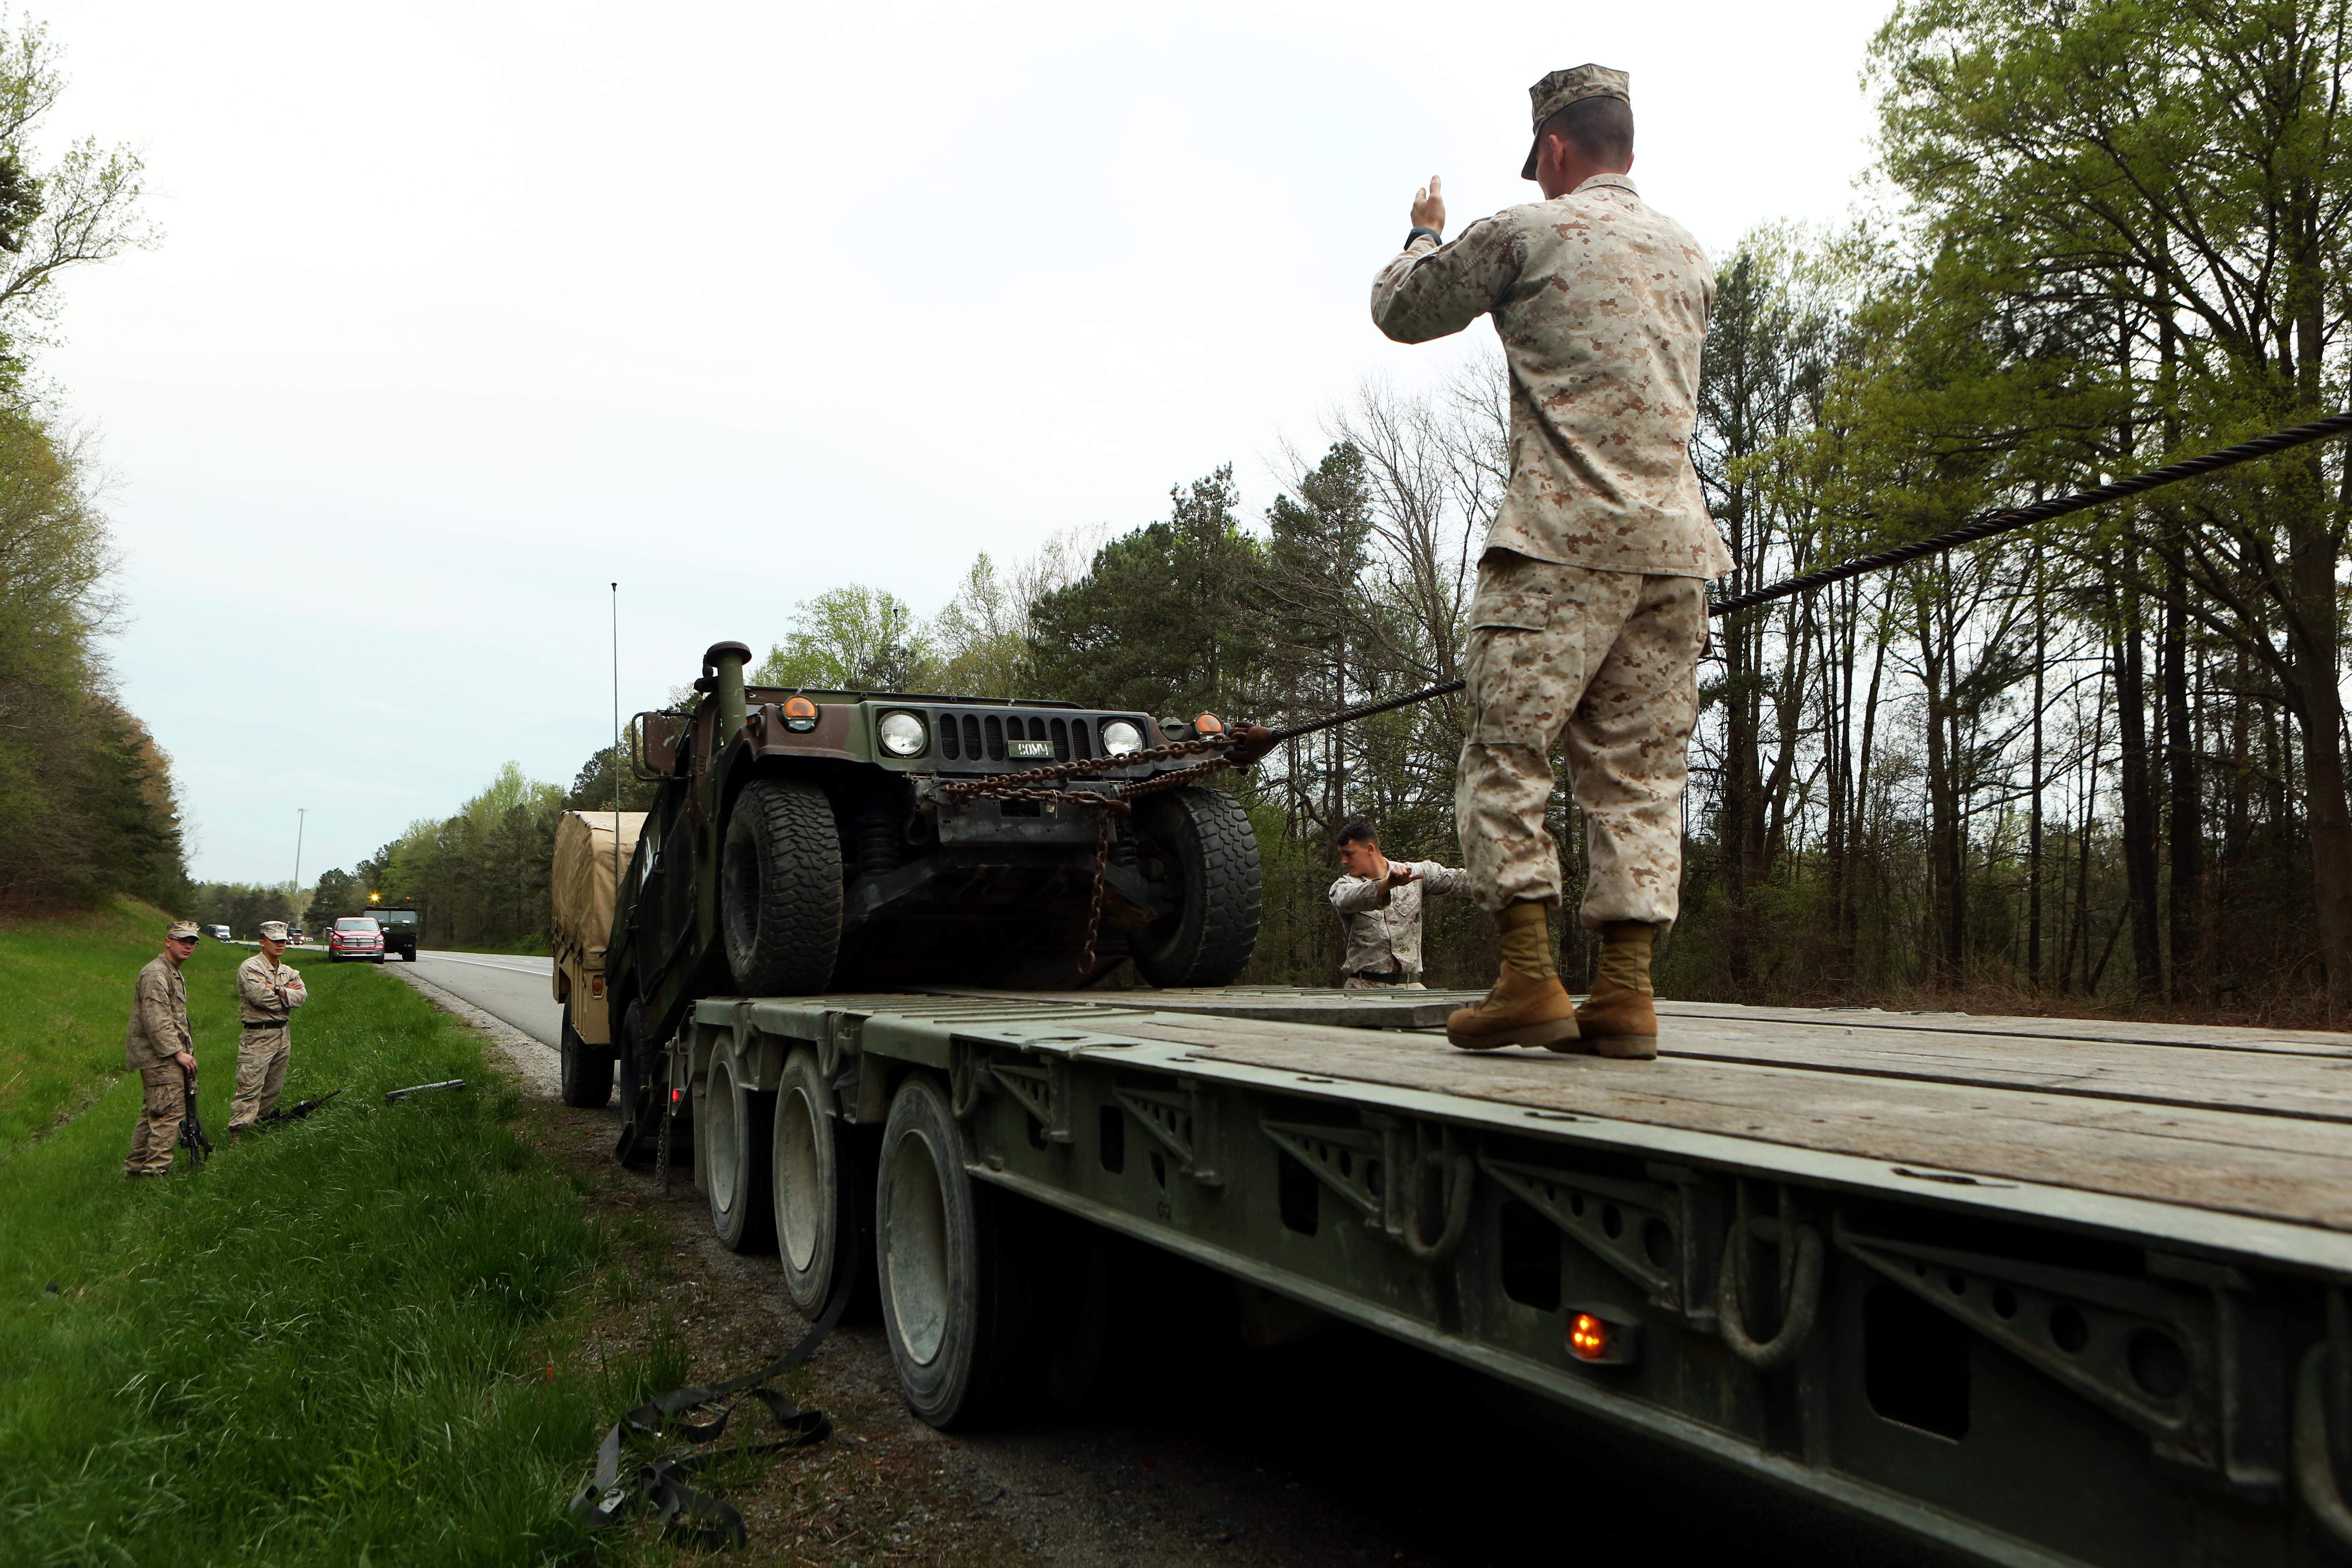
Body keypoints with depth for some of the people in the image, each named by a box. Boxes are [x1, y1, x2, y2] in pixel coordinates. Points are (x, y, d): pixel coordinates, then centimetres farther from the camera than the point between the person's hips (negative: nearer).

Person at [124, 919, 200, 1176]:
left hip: (165, 1057, 11)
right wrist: (177, 1052, -21)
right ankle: (156, 1169, -9)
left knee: (152, 1113, 15)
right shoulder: (156, 973, -13)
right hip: (160, 1058, -11)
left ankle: (136, 1165, 21)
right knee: (170, 1112, -11)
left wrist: (186, 1050, 22)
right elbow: (156, 1020, -21)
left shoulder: (173, 974, 21)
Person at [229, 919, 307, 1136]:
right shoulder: (251, 968, -4)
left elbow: (302, 996, -1)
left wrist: (277, 990, -14)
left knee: (273, 1089, 10)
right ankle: (237, 1133, -13)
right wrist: (287, 993, -4)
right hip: (259, 1035, -7)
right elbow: (259, 996, -19)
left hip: (283, 1035, 7)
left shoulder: (289, 972, 16)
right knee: (250, 1088, -12)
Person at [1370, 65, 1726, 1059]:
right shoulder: (1688, 254, 20)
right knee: (1638, 772, 5)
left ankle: (1529, 982, -5)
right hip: (1675, 546, 6)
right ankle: (1626, 993, 3)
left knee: (1506, 760, -1)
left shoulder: (1530, 233, 1)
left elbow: (1401, 309, 10)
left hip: (1564, 538, -6)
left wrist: (1426, 235, 31)